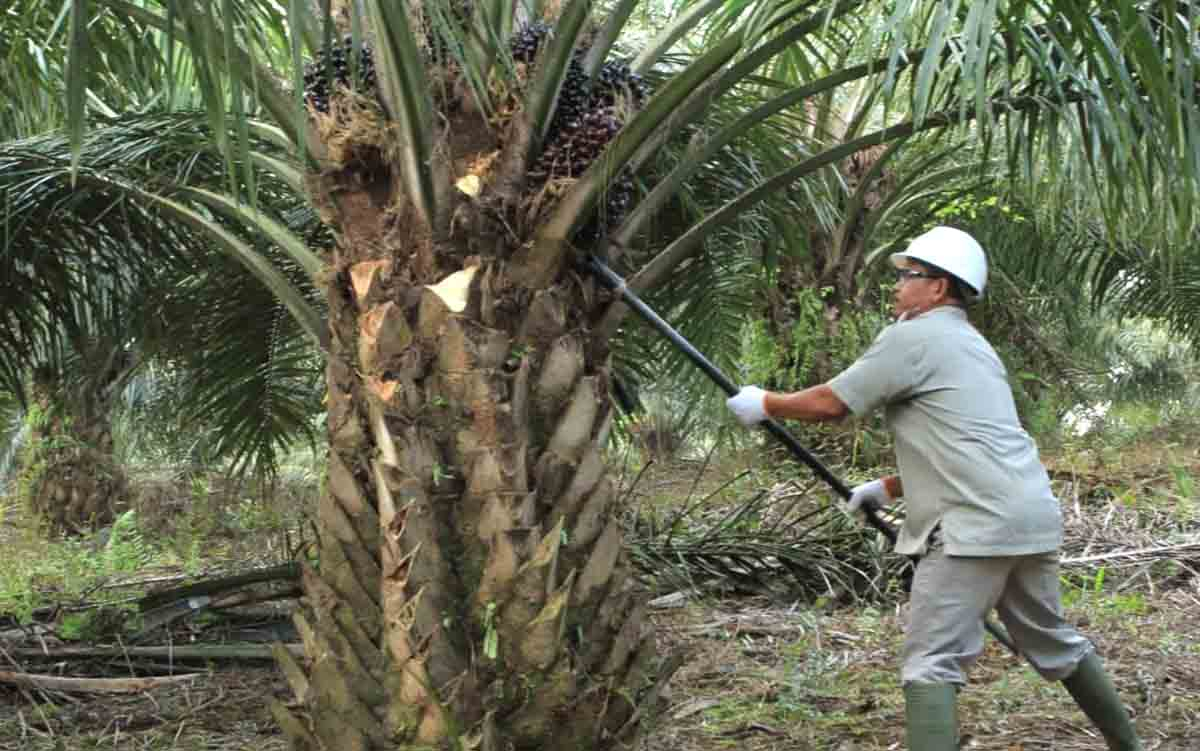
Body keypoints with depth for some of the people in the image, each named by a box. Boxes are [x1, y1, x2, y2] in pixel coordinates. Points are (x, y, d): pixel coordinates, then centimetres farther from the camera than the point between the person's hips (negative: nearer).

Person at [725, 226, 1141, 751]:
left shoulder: (912, 337, -3)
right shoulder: (974, 347, 25)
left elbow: (830, 404, -5)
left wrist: (764, 404, 10)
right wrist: (890, 488, 24)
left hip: (978, 524, -9)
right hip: (1030, 514, 9)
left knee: (931, 662, -8)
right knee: (1052, 643, 23)